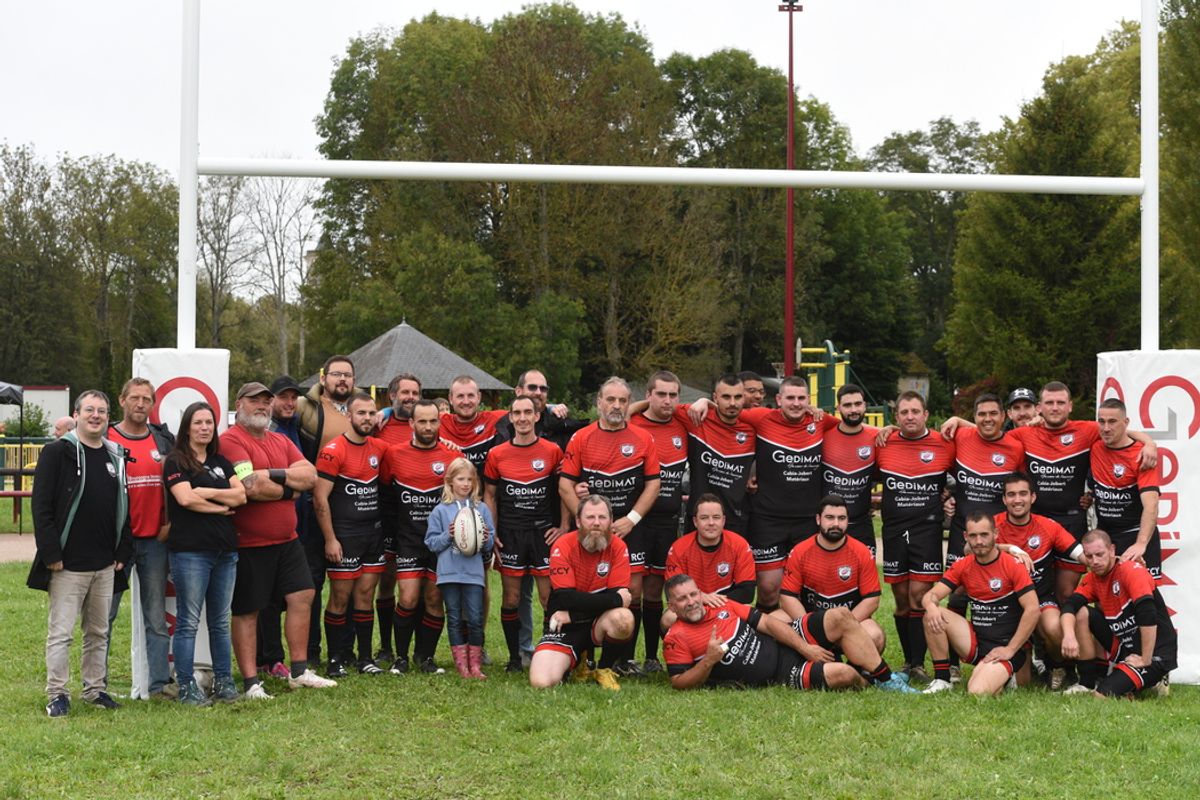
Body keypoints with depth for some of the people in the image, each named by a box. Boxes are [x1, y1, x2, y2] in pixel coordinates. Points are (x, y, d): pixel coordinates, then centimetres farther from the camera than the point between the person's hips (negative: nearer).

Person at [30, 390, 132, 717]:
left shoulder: (116, 456, 12)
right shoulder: (58, 452, -6)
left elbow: (123, 507, 17)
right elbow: (41, 506, -10)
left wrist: (123, 552, 10)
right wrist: (51, 553, -15)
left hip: (105, 566, 6)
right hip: (67, 565, -6)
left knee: (99, 631, 13)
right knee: (60, 632, -2)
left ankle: (95, 689, 23)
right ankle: (57, 695, 5)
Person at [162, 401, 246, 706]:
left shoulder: (221, 462, 17)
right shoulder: (176, 461, 0)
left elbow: (241, 495, 5)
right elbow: (185, 498, -14)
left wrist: (206, 492, -7)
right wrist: (221, 506, -3)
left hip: (225, 550, 6)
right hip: (190, 551, -6)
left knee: (220, 621, 11)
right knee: (188, 623, -3)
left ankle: (224, 681, 17)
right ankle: (187, 686, 2)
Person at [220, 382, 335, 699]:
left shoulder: (281, 441, 14)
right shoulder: (231, 441, -12)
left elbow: (310, 475, 2)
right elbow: (252, 487, -23)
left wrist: (275, 474, -14)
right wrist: (289, 488, -6)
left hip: (287, 540, 8)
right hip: (249, 543, -8)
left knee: (302, 596, 6)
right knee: (246, 612, 1)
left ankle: (299, 671, 16)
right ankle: (250, 682, 7)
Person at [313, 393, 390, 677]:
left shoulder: (379, 448, 8)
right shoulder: (333, 451, -10)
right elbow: (320, 498, -11)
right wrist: (330, 539, -14)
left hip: (374, 533, 6)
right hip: (344, 535, -6)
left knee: (365, 594, 8)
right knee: (340, 597, -2)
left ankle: (365, 657, 13)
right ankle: (336, 659, 5)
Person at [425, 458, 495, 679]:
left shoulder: (482, 509, 8)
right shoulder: (440, 511, 4)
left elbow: (490, 545, 11)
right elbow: (431, 543, 3)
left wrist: (486, 540, -10)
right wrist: (448, 536, -13)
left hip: (474, 572, 0)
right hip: (449, 572, 0)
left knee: (475, 619, -2)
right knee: (455, 620, 5)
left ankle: (475, 665, 8)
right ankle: (461, 665, 11)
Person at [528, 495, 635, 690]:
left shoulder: (618, 547, -7)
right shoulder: (563, 547, -13)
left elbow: (620, 595, -13)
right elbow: (565, 598, -21)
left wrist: (572, 614, -18)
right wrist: (616, 599, -21)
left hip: (600, 622, 1)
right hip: (565, 625, -1)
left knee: (624, 618, -35)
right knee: (541, 683, -22)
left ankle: (604, 670, -3)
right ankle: (577, 660, 15)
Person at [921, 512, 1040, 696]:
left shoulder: (1013, 565, -11)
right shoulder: (962, 566, 4)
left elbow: (1032, 610, -15)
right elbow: (931, 595, -1)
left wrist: (1010, 650, -16)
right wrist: (931, 606, -27)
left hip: (1004, 647, -5)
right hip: (975, 642, 5)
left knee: (978, 692, -28)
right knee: (933, 616, -17)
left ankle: (1005, 675, 9)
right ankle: (942, 680, -7)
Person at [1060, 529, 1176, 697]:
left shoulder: (1133, 571, -18)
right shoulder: (1092, 579, 4)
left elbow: (1148, 617, -27)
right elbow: (1069, 606, -8)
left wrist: (1145, 661, -25)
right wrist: (1069, 636, -28)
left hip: (1155, 652, -7)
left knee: (1103, 695, -23)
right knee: (1082, 613, -5)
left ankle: (1151, 680, 4)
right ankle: (1087, 683, 1)